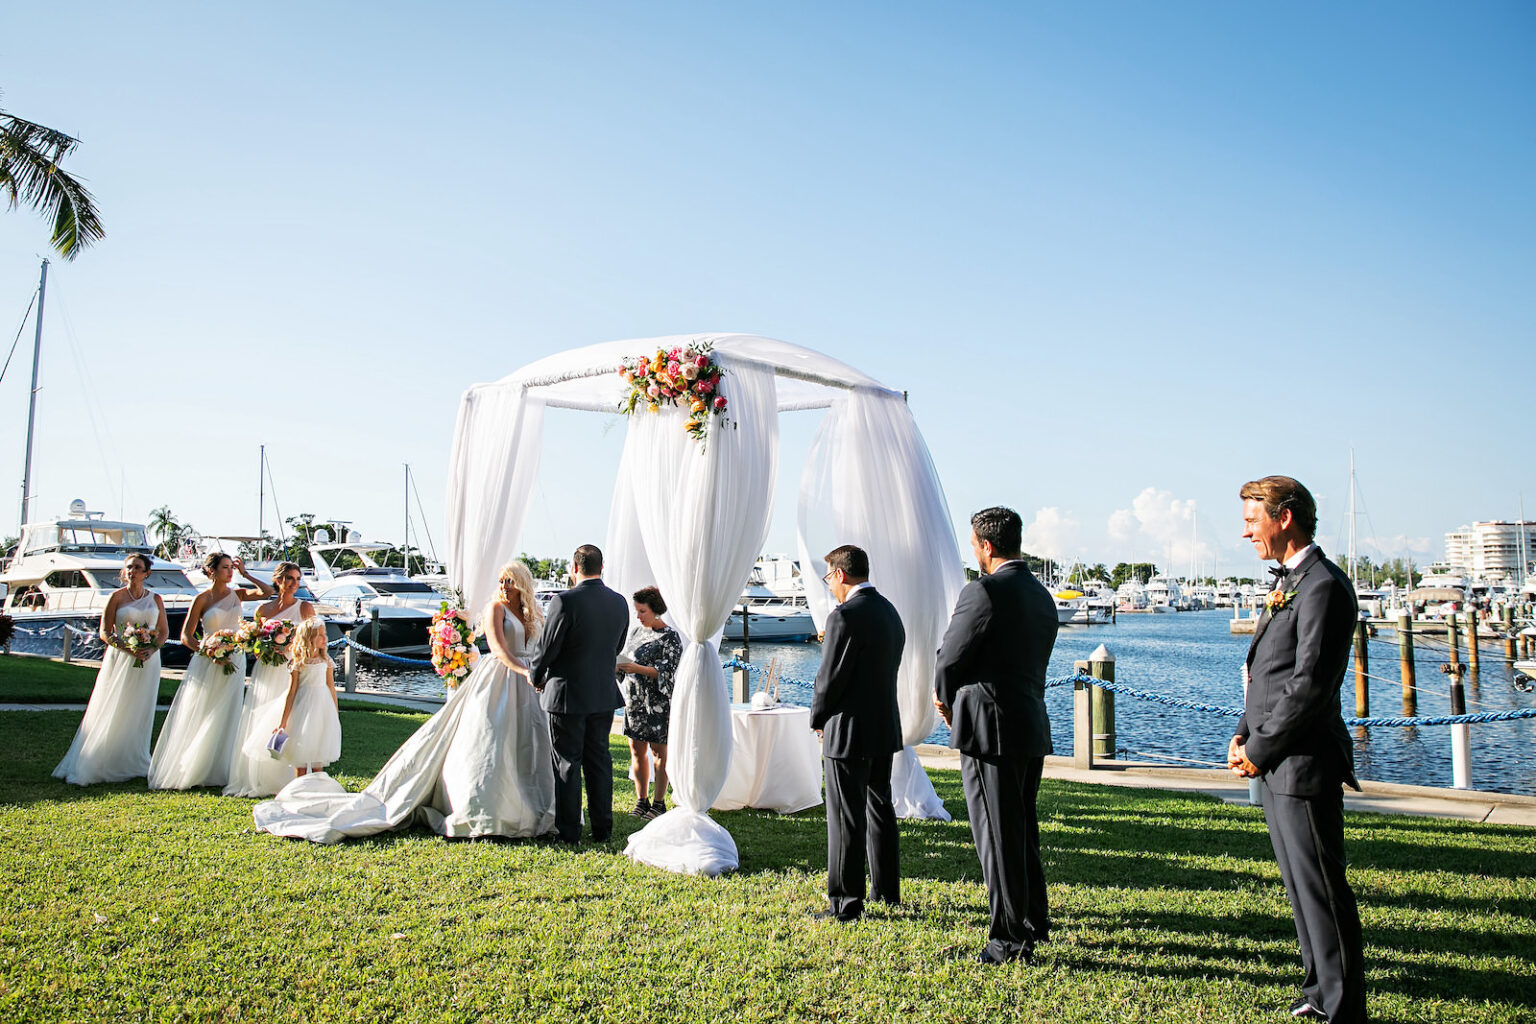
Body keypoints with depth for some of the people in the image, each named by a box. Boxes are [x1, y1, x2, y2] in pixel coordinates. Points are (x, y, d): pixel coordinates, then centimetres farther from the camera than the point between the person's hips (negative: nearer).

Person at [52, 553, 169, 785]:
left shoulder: (155, 599, 8)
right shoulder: (117, 596, 1)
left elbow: (164, 631, 11)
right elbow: (105, 632, -3)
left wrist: (152, 649, -8)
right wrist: (129, 648, -17)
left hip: (148, 661, 2)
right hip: (120, 660, -2)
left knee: (140, 713, 5)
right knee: (112, 712, -5)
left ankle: (134, 764, 12)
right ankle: (95, 764, 0)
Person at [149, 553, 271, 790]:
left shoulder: (237, 594, 7)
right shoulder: (202, 599, -2)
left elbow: (267, 592, -3)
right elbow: (186, 636, -2)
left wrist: (245, 574, -2)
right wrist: (209, 652, -15)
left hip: (234, 663, 3)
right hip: (207, 664, -3)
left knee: (225, 717, 4)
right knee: (198, 716, 1)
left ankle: (218, 771, 10)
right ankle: (187, 770, 11)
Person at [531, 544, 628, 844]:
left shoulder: (565, 601, -17)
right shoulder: (619, 602, 1)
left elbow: (548, 649, -13)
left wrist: (536, 678, 5)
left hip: (567, 694, -5)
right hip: (605, 694, 5)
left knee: (567, 762, 5)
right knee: (599, 760, 13)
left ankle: (568, 830, 11)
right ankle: (602, 828, 19)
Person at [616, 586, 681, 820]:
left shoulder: (670, 637, -8)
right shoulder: (636, 631, 12)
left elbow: (666, 671, -15)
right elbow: (627, 661, 19)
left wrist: (637, 668, -26)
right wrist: (617, 665, -3)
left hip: (657, 702, -6)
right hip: (634, 699, 6)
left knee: (658, 751, 2)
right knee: (637, 750, 9)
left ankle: (659, 802, 10)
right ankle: (641, 800, 18)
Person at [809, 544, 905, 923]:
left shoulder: (845, 616, -19)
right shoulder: (889, 611, 9)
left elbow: (830, 678, -18)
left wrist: (818, 719, 0)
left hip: (849, 733, -9)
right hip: (885, 727, 9)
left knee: (846, 819, 0)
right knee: (880, 810, 19)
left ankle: (846, 902, 7)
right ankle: (887, 890, 29)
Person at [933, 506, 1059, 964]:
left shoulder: (983, 592, -16)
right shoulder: (1041, 595, 11)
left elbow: (950, 660, -12)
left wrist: (945, 699, 10)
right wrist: (956, 696, 15)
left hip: (991, 730, -9)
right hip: (1032, 726, 9)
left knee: (998, 836, 1)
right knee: (1024, 831, 20)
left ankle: (1010, 938, 9)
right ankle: (1035, 922, 32)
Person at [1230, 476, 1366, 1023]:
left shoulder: (1323, 587, -16)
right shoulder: (1287, 583, 15)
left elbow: (1310, 685, -21)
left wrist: (1259, 750, -15)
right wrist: (1244, 733, 6)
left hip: (1303, 766, -10)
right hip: (1276, 765, 10)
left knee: (1322, 890, 0)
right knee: (1301, 886, 18)